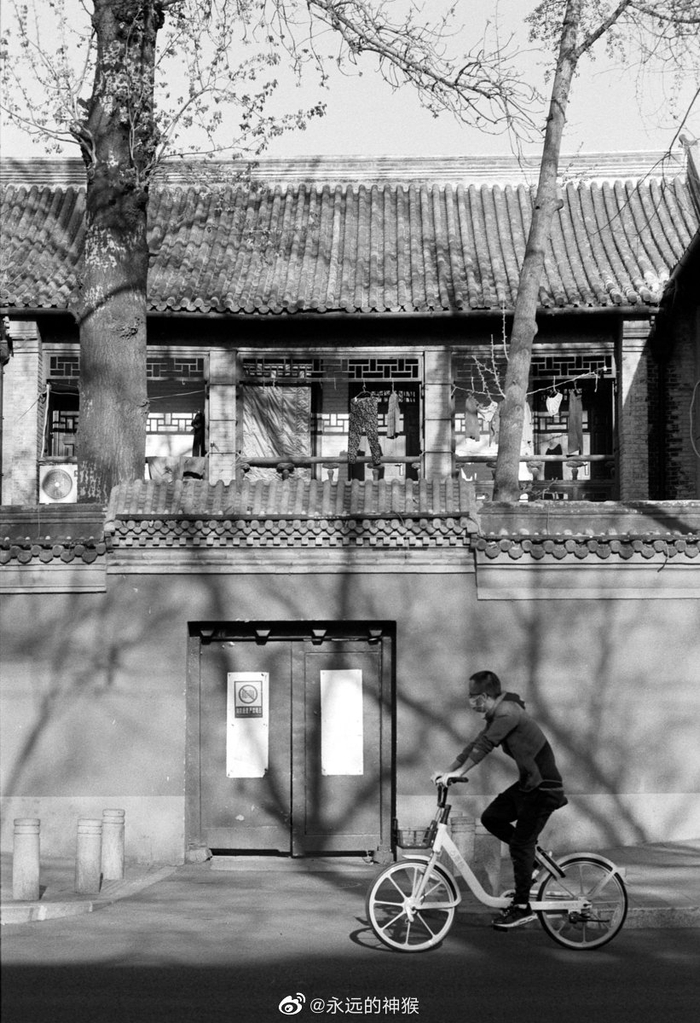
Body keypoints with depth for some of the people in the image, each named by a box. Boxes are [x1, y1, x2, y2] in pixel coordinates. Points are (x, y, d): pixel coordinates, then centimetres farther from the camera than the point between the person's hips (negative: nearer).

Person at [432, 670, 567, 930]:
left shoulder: (508, 713, -21)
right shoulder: (497, 715, 10)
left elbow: (484, 745, -28)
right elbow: (476, 744, 13)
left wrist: (458, 773, -27)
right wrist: (447, 771, 8)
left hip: (544, 788, -9)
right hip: (527, 784, 9)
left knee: (520, 844, -7)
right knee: (491, 818, 5)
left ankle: (522, 907, -1)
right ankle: (532, 855, 18)